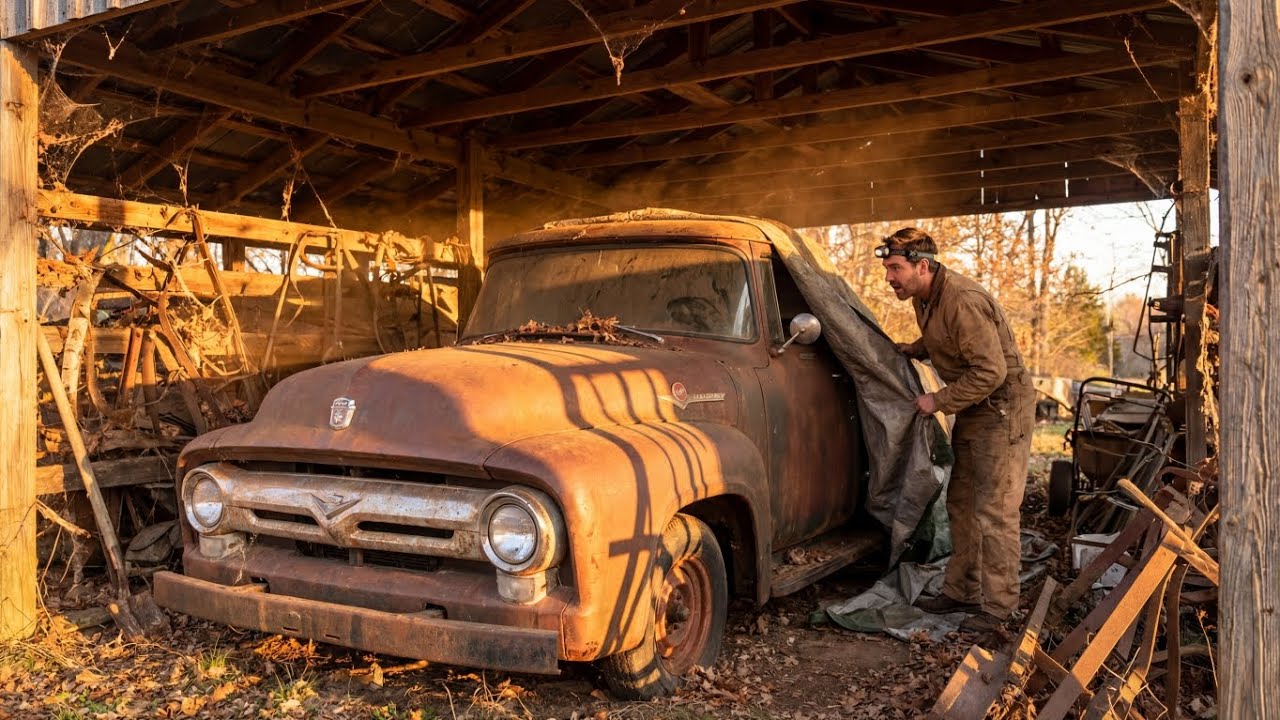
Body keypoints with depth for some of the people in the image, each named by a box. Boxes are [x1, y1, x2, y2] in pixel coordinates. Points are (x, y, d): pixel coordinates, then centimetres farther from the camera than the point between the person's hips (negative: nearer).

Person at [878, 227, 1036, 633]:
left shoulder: (964, 302, -28)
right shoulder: (925, 298, 3)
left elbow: (991, 371, -28)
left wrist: (939, 401, -21)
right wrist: (910, 350, 5)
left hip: (1002, 410, -10)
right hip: (973, 412, 10)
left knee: (994, 512, -4)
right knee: (962, 504, 15)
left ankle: (999, 606, 7)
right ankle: (962, 592, 26)